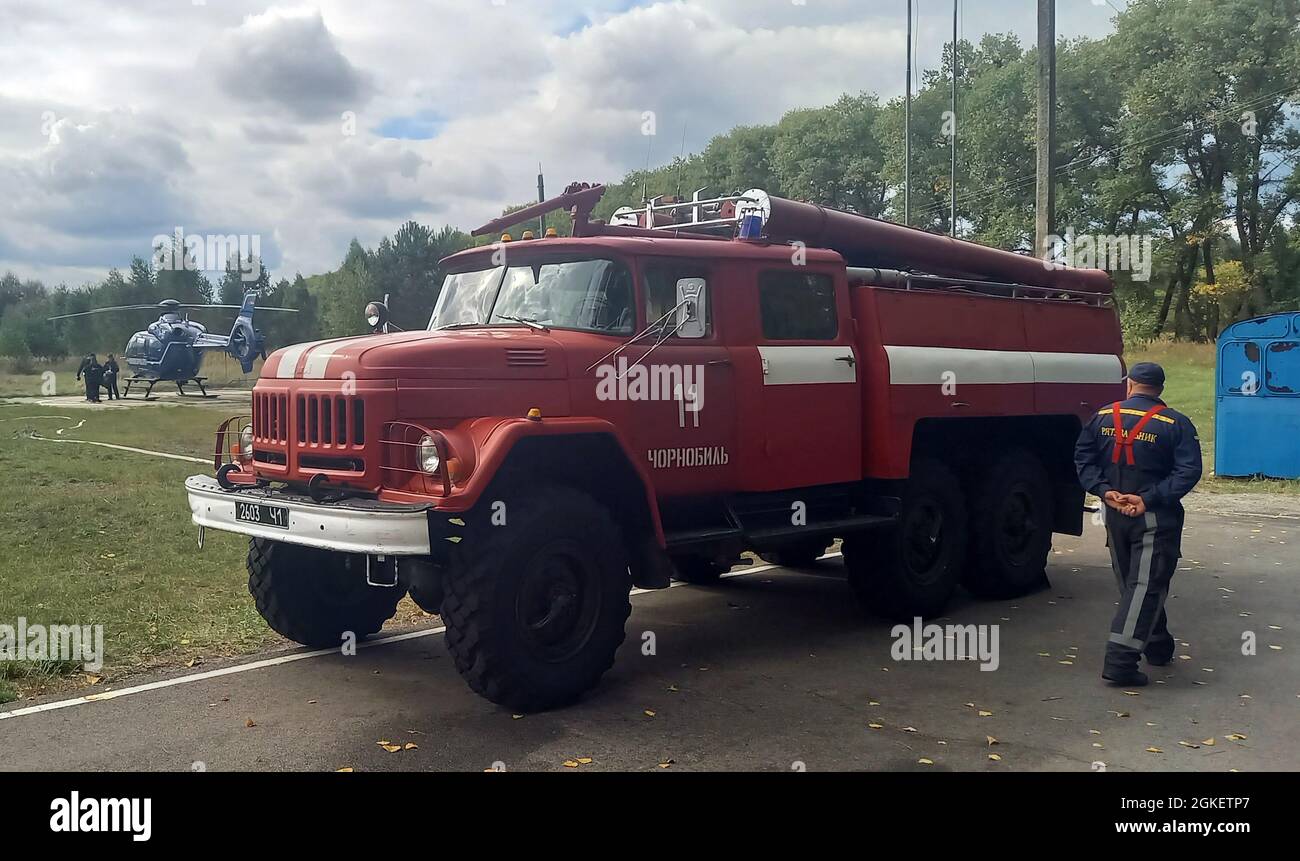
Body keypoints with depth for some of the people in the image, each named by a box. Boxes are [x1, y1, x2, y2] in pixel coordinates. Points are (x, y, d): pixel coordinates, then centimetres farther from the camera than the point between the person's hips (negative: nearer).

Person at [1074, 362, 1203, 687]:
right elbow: (1189, 471, -14)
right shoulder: (1176, 424, -6)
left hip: (1115, 515, 4)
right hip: (1156, 519, -4)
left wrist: (1104, 491, -7)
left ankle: (1158, 646, 32)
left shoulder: (1103, 417, 4)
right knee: (1146, 586, -4)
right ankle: (1120, 660, -13)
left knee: (1131, 584, 18)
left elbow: (1083, 458, -1)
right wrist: (1149, 499, -16)